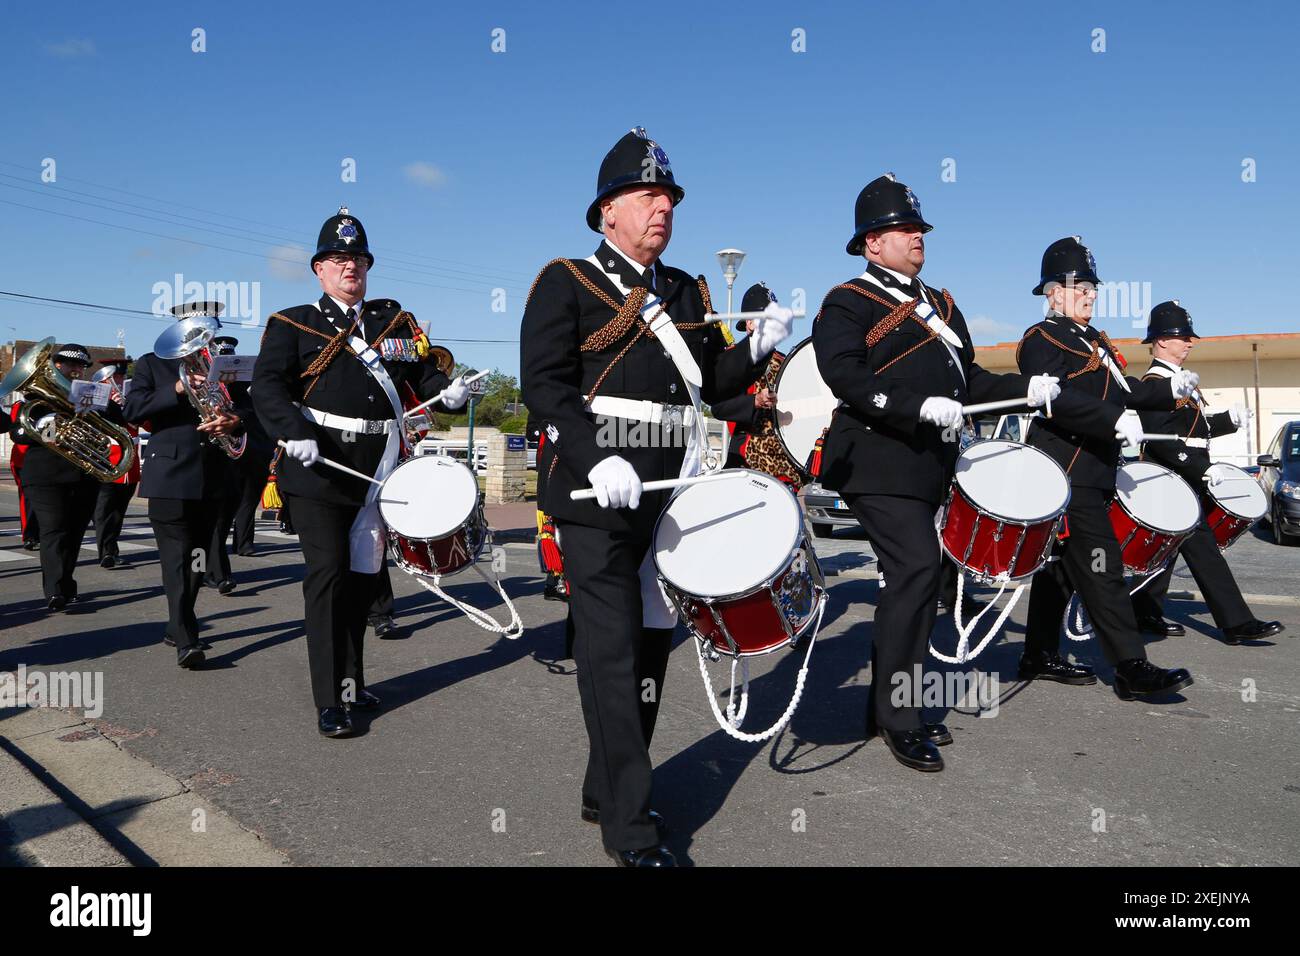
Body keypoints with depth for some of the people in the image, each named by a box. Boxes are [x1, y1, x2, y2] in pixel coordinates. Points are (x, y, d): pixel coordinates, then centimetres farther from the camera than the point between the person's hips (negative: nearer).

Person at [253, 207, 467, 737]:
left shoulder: (396, 321, 17)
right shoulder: (292, 323, 5)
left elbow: (424, 371, 14)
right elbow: (266, 384, -7)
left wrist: (447, 391, -9)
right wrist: (295, 433, -23)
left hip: (378, 472, 4)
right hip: (318, 469, -4)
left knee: (363, 577, 12)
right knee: (327, 574, -8)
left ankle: (352, 683, 27)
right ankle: (329, 702, -1)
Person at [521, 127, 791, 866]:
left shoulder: (688, 294, 18)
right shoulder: (567, 282, -1)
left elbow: (712, 382, 18)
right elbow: (543, 382, -11)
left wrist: (759, 348, -2)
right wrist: (597, 461, -24)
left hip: (671, 495, 7)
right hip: (599, 494, -6)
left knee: (652, 645, 12)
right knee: (612, 654, -5)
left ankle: (605, 790, 29)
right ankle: (629, 826, 4)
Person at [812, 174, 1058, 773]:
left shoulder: (939, 304, 23)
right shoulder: (848, 303, -3)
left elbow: (967, 378, 22)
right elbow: (843, 374, -19)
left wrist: (1024, 388, 5)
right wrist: (921, 405, -27)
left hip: (929, 465, 9)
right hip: (881, 463, -9)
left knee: (911, 577, 11)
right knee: (916, 569, -18)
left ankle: (888, 706, 24)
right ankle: (899, 720, -7)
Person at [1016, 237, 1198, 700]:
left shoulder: (1093, 338, 23)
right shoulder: (1041, 341, -9)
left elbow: (1120, 390, 23)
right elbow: (1057, 399, -23)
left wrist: (1169, 389, 8)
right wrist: (1116, 420, -29)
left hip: (1092, 470, 10)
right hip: (1069, 472, -10)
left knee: (1061, 566, 13)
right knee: (1101, 568, -10)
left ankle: (1039, 656, 21)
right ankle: (1132, 669, -7)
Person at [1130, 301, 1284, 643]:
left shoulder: (1178, 381, 18)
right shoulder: (1154, 383, -14)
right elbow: (1162, 440, -23)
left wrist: (1229, 419, 6)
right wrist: (1204, 471, -26)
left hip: (1186, 480, 10)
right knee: (1202, 547, -8)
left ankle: (1146, 614, 20)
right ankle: (1236, 622, -6)